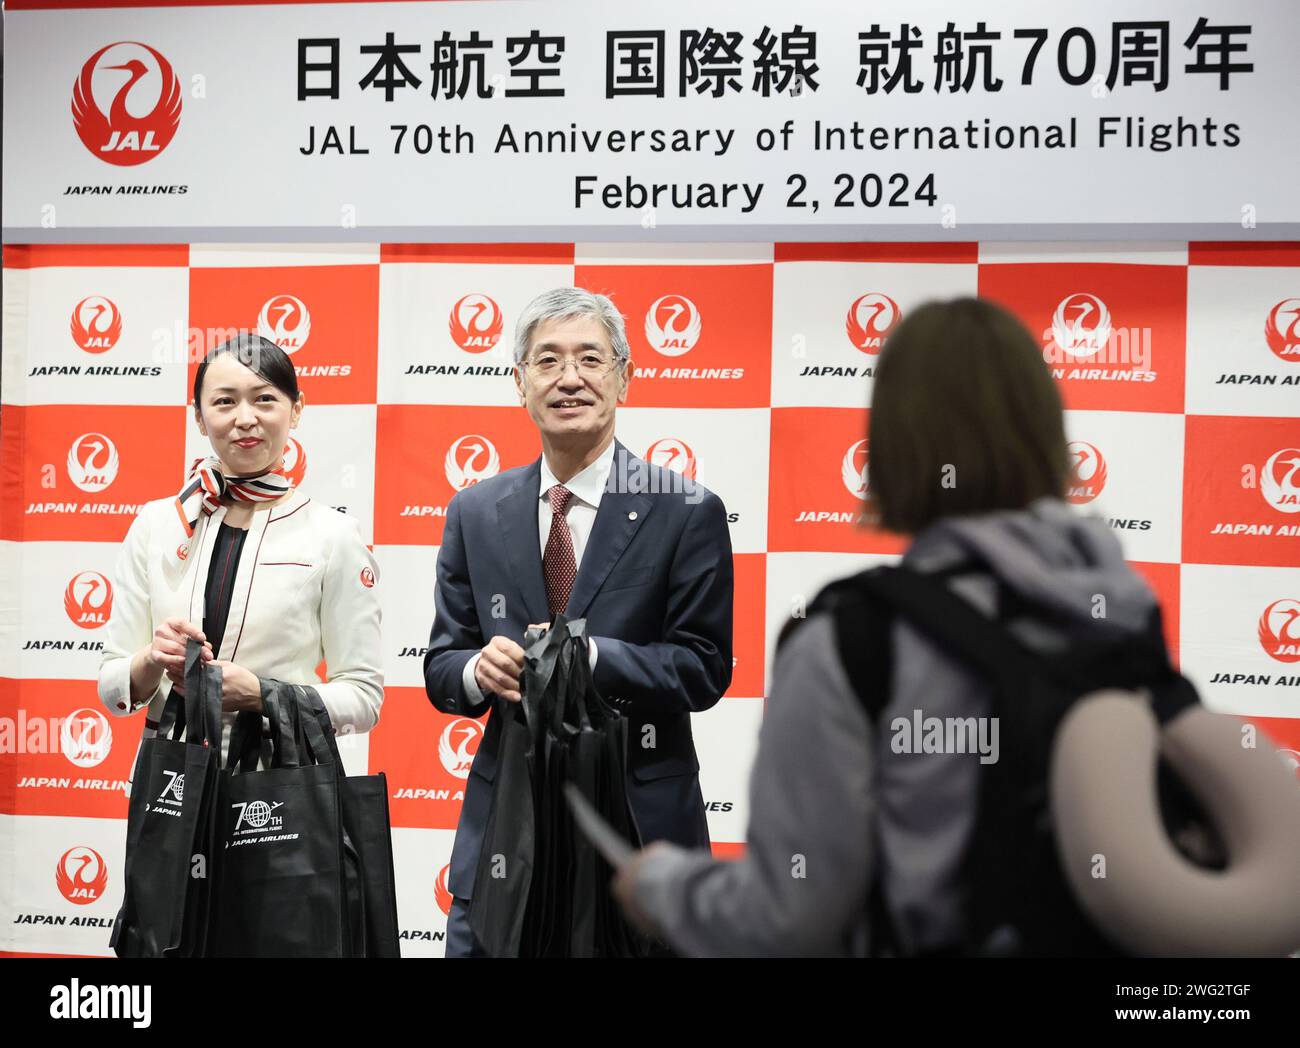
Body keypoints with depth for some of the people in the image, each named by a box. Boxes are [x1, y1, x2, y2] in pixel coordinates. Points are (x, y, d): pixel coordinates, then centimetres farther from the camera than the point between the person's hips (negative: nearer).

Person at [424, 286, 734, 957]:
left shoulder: (689, 512, -3)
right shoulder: (475, 513, 7)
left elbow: (705, 670, -7)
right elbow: (440, 668, 9)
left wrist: (589, 655, -21)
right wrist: (480, 669, -15)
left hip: (640, 823, -2)